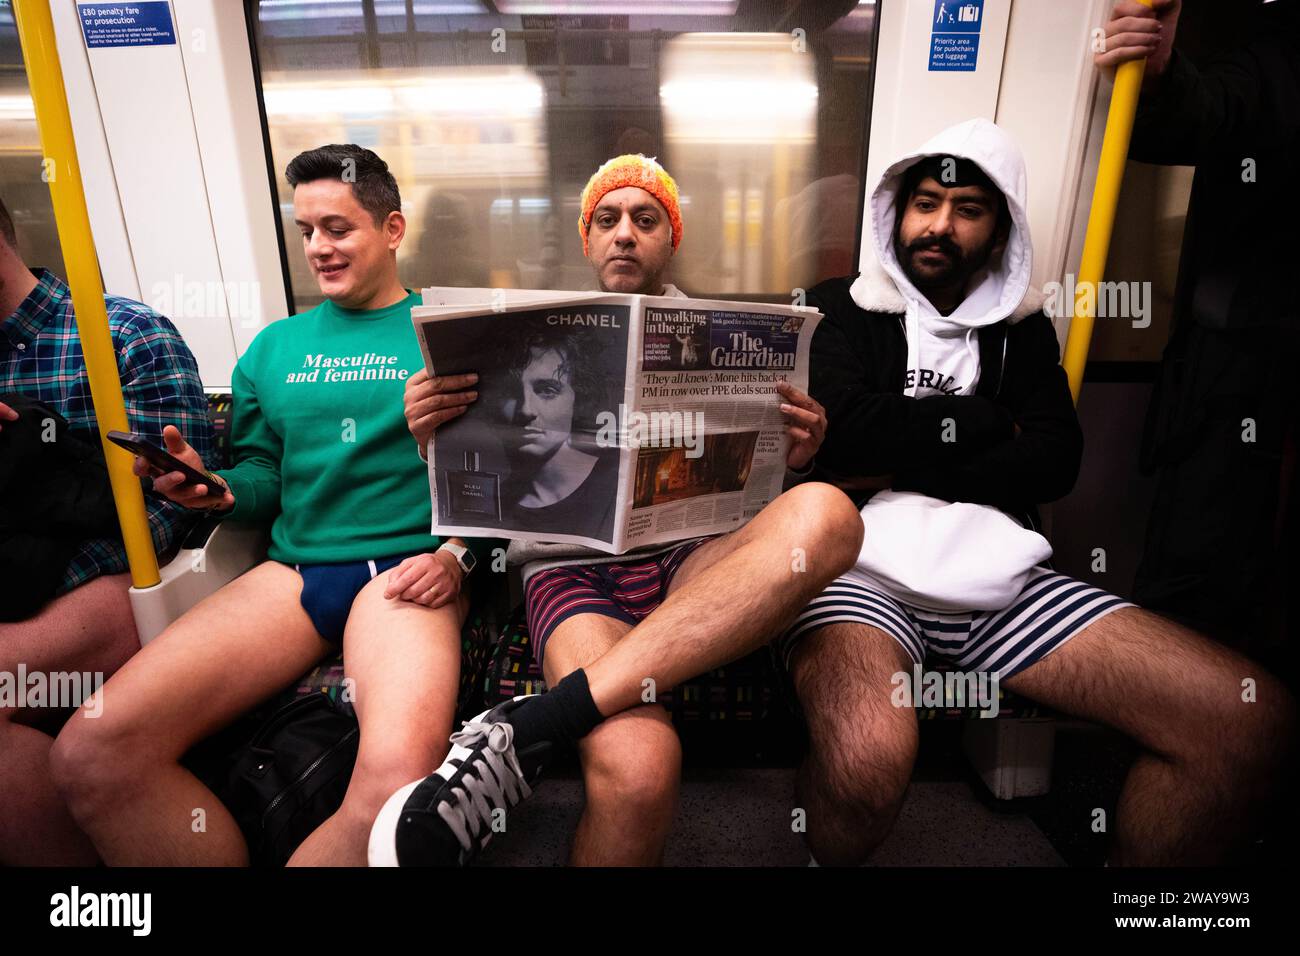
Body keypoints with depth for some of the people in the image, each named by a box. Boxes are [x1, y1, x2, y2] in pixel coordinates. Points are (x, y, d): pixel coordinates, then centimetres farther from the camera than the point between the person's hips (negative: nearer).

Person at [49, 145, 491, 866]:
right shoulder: (275, 346, 20)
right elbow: (265, 474, 22)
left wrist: (457, 555, -13)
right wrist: (218, 489, 0)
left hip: (406, 571, -4)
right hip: (293, 568, 5)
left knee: (394, 784, -33)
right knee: (90, 754, -16)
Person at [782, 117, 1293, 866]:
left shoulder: (1021, 326, 20)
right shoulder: (840, 309, 10)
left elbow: (1055, 462, 5)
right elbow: (842, 432, -10)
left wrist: (907, 472, -6)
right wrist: (987, 424, 1)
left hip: (996, 574, 5)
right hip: (863, 570, -4)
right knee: (869, 760, -37)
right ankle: (829, 857, 1)